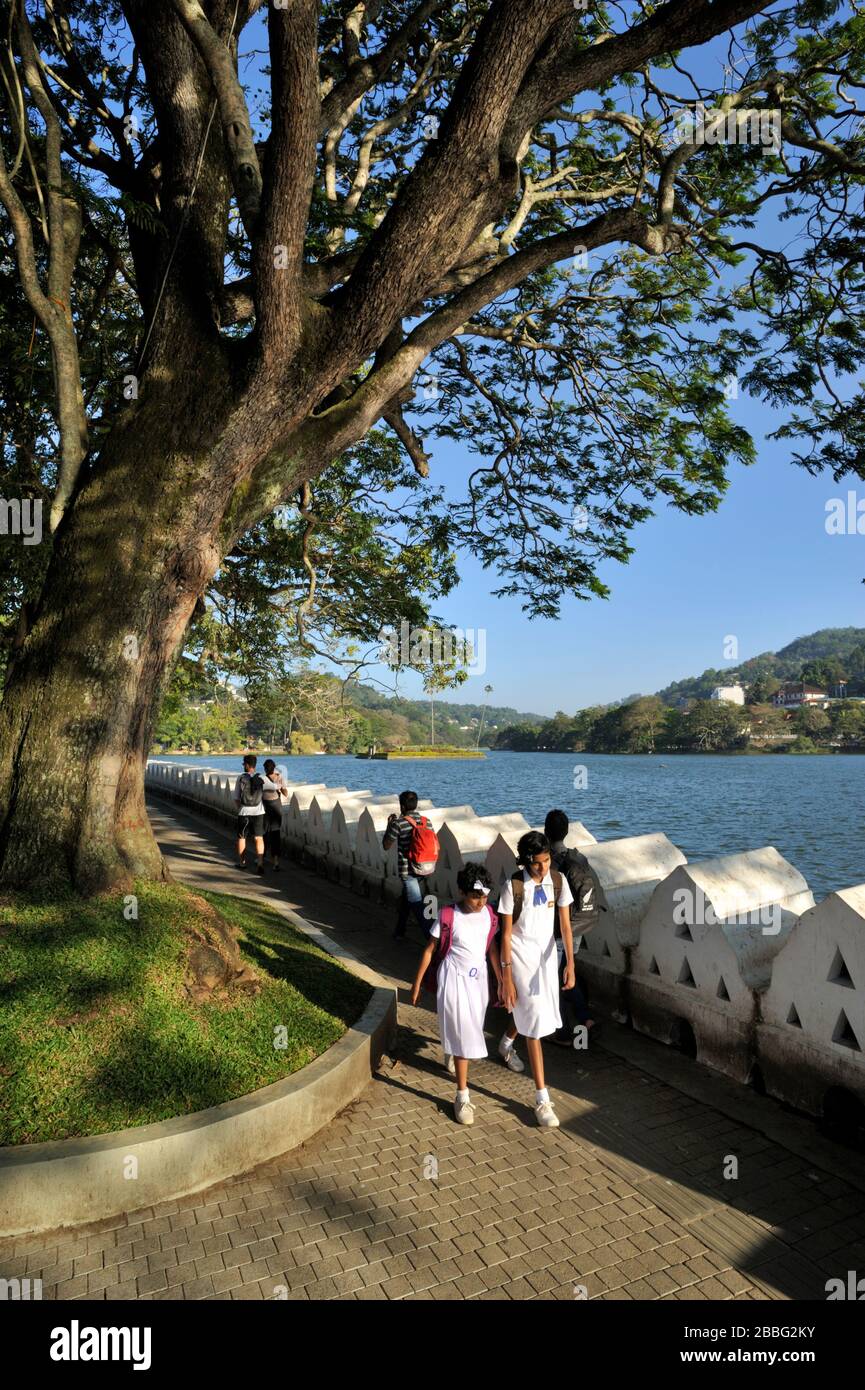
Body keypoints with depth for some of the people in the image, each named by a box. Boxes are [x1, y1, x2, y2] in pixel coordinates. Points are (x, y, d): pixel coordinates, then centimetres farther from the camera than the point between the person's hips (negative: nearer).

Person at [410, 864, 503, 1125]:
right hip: (455, 979, -5)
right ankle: (463, 1096, 4)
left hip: (478, 978, 5)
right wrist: (417, 982, -4)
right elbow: (430, 950, -9)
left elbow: (492, 948, 5)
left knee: (471, 1028, 21)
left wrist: (502, 980, 8)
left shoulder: (489, 914, -7)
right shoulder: (448, 917, -19)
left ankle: (452, 1052, 56)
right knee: (462, 1034, -6)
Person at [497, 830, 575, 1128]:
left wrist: (570, 964, -13)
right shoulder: (513, 885, -21)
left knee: (542, 1012, 19)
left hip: (547, 953, 5)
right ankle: (542, 1100, 2)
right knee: (534, 1020, -6)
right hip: (521, 955, -5)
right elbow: (506, 933, -15)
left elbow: (565, 925, -6)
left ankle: (507, 1039, 53)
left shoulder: (558, 880, -10)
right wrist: (506, 977, -14)